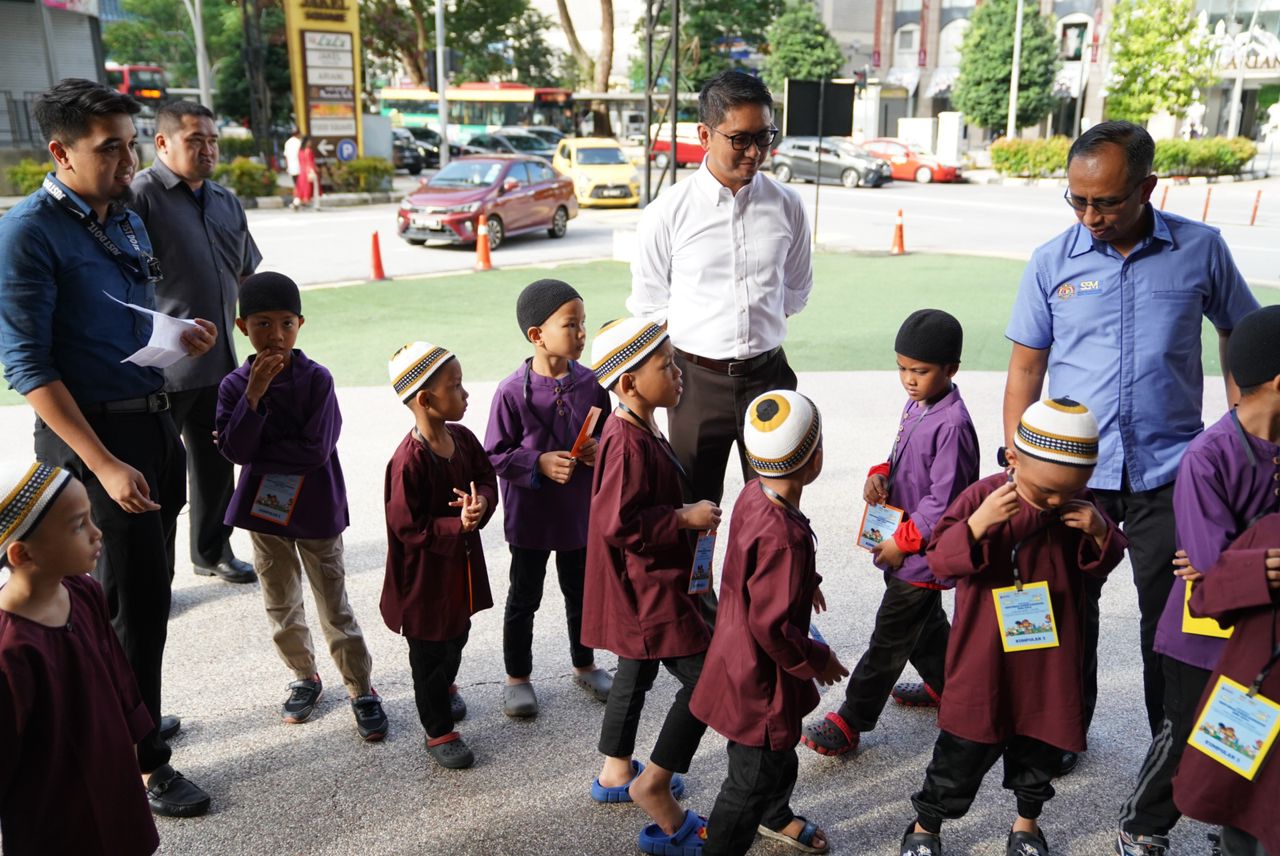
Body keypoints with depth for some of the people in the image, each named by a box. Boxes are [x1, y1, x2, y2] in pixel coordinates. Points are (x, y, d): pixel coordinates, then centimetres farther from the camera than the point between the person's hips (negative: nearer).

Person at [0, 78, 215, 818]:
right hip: (91, 432, -7)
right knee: (138, 596, -1)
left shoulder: (129, 220, 9)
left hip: (154, 420, 8)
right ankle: (142, 760, 15)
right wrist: (104, 466, -25)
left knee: (148, 587, 17)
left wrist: (182, 338, -1)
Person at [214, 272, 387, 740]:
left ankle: (361, 690, 17)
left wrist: (257, 451, -14)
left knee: (334, 607, 5)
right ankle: (304, 676, 36)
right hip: (264, 508, 3)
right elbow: (235, 449, -17)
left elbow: (317, 449, -20)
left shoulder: (317, 379, -13)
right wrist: (254, 395, -26)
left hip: (316, 509, -3)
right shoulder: (235, 385, -5)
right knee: (281, 604, 17)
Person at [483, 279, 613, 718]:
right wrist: (539, 463, -24)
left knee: (582, 592, 20)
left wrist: (599, 450, -13)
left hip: (581, 511, 4)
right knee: (524, 598, 13)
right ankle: (517, 676, 31)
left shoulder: (590, 383, -6)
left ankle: (584, 665, 41)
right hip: (530, 515, -4)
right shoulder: (513, 392, -18)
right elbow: (496, 454, -12)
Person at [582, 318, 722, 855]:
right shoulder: (629, 445, -26)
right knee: (703, 678, -4)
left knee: (637, 671, 22)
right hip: (647, 589, -11)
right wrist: (684, 518, -21)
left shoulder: (636, 432, 7)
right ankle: (654, 786, 8)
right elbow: (618, 523, -29)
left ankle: (615, 774, 39)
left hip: (648, 584, 11)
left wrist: (685, 518, 9)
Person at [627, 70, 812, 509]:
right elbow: (649, 307, 1)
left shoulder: (787, 206, 0)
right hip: (696, 378, -1)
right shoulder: (668, 212, -6)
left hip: (767, 373, 2)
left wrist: (752, 318, 6)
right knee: (693, 509, 12)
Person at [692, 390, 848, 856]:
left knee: (780, 752, 33)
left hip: (742, 656, 10)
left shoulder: (752, 495, -8)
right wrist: (818, 661, -14)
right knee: (753, 776, 12)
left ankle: (776, 817, 58)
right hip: (762, 677, -10)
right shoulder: (784, 538, -36)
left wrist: (803, 584, 22)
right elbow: (772, 627, -30)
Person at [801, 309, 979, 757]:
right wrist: (879, 476, -3)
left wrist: (903, 542, -19)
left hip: (925, 552, -9)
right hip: (902, 542, 9)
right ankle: (945, 683, 48)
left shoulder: (952, 424, -24)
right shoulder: (914, 406, 5)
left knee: (890, 636, 0)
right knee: (925, 619, 27)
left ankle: (850, 720, 8)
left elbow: (943, 501, -24)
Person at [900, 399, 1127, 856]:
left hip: (1051, 657, 4)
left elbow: (1103, 565, 9)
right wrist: (978, 523, -35)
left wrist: (1101, 532, -13)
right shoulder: (983, 496, -16)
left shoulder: (1078, 507, -2)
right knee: (964, 750, 5)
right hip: (985, 657, -4)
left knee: (1042, 745, 19)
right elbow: (940, 561, -18)